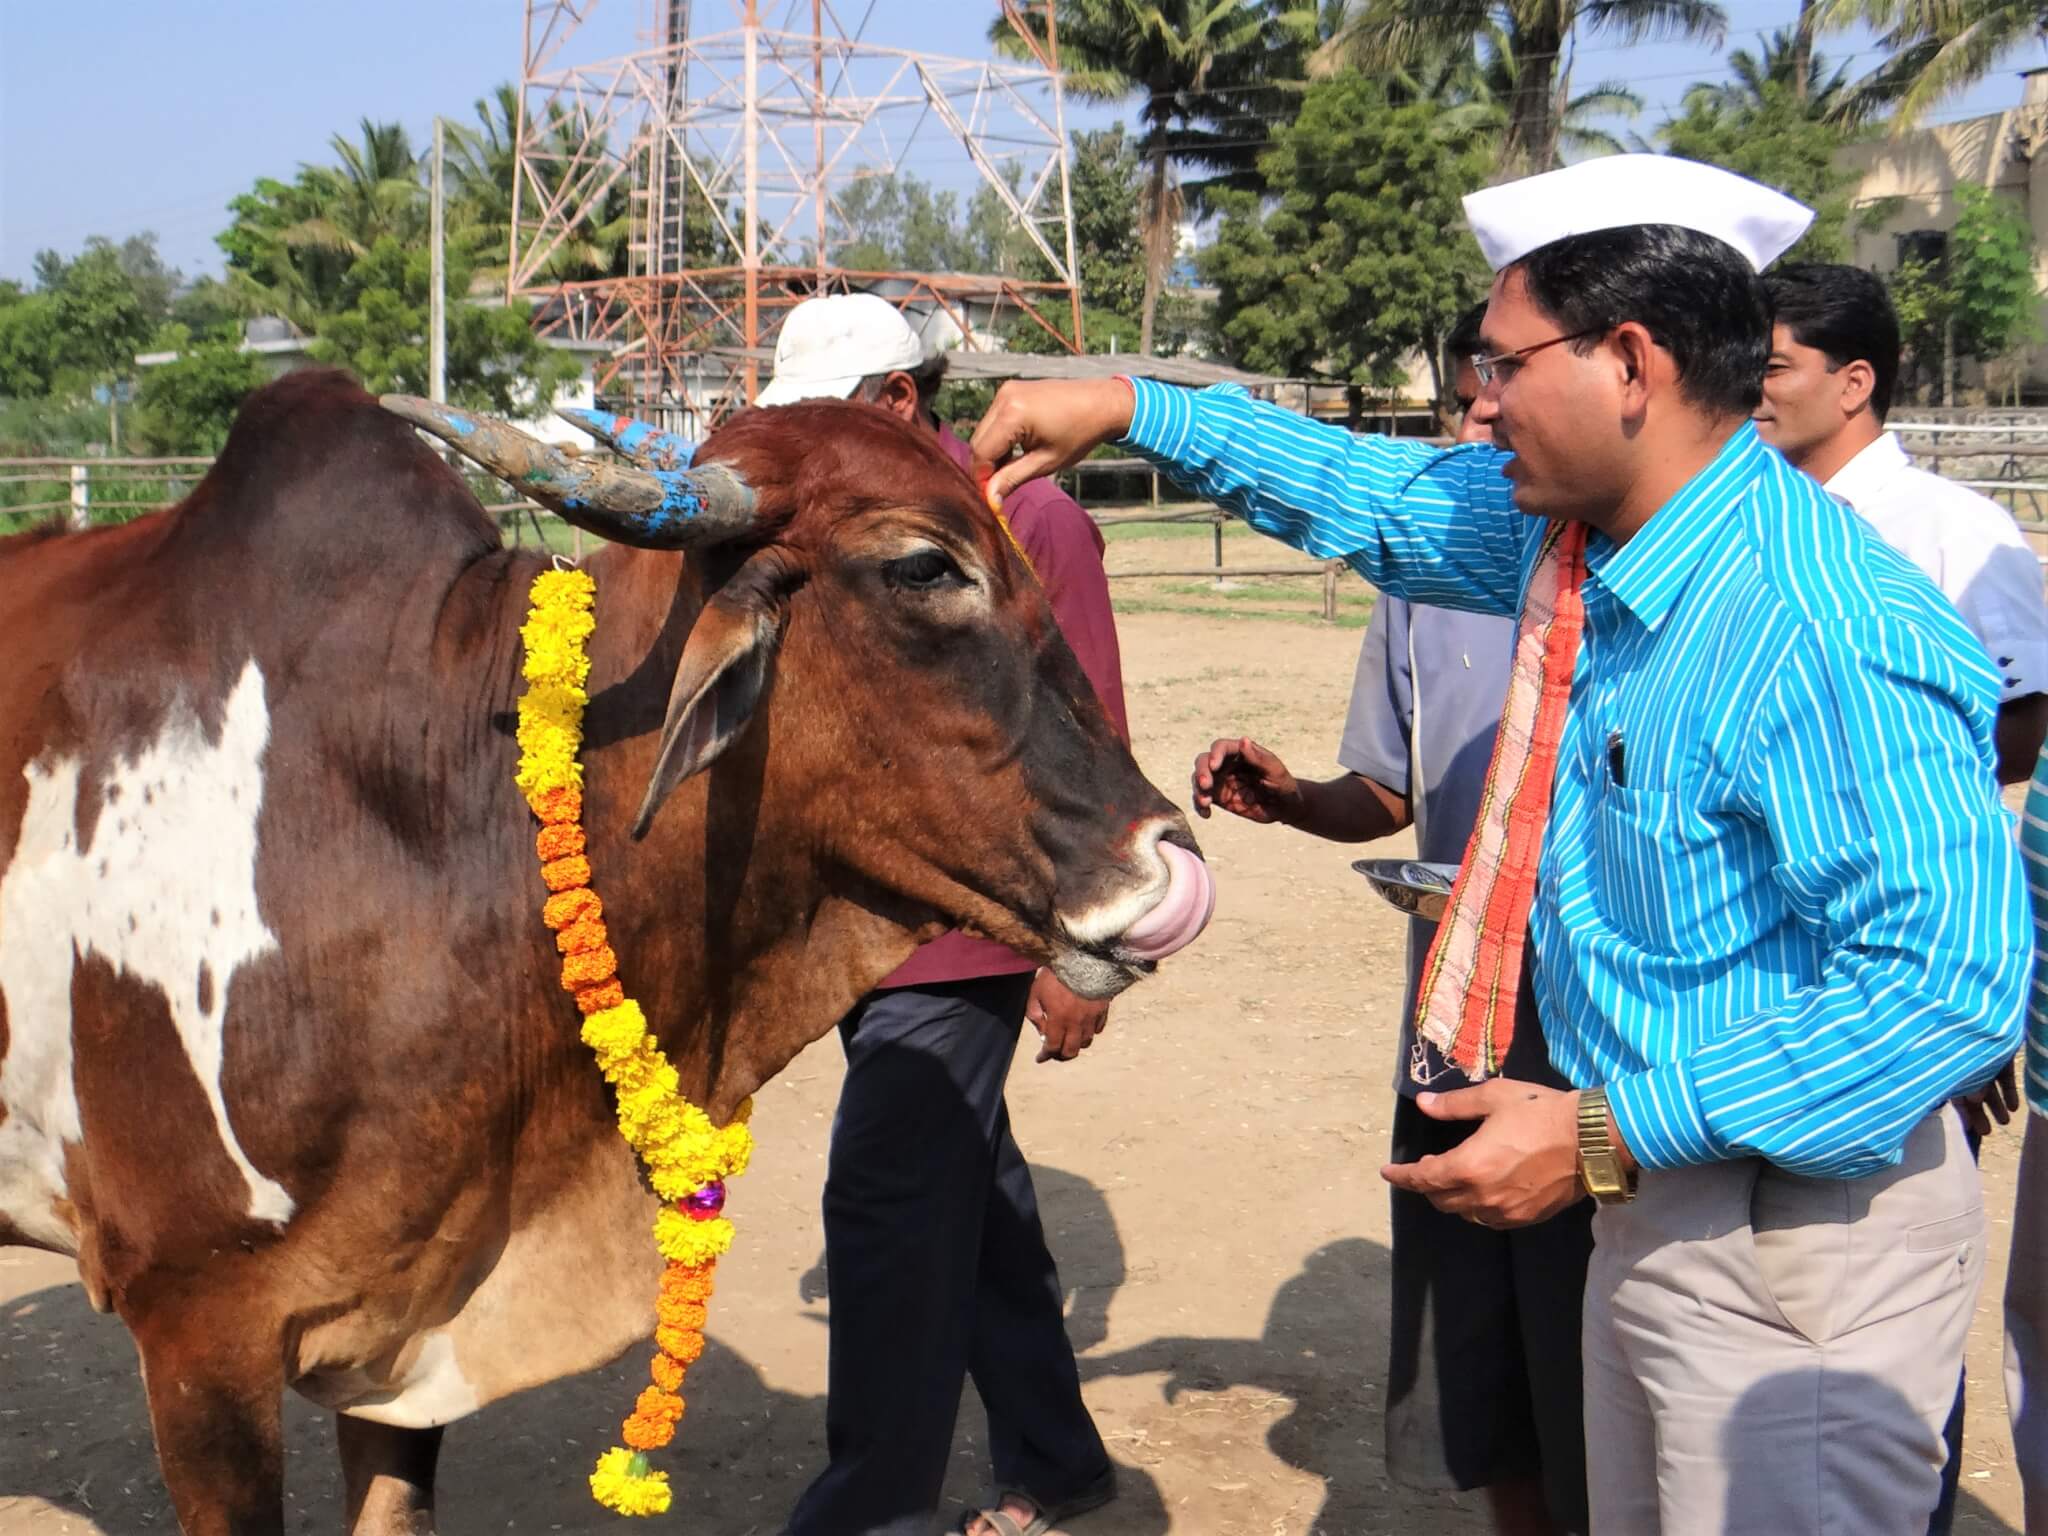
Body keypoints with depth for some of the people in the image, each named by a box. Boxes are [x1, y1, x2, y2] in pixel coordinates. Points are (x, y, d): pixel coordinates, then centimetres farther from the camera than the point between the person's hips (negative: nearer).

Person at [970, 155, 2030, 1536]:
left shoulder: (1835, 640, -27)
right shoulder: (1572, 530, 2)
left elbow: (1957, 982, -29)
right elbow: (1371, 492, 19)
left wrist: (1608, 1135, -26)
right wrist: (1128, 410, 17)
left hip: (1802, 1242, -9)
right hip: (1653, 1200, 9)